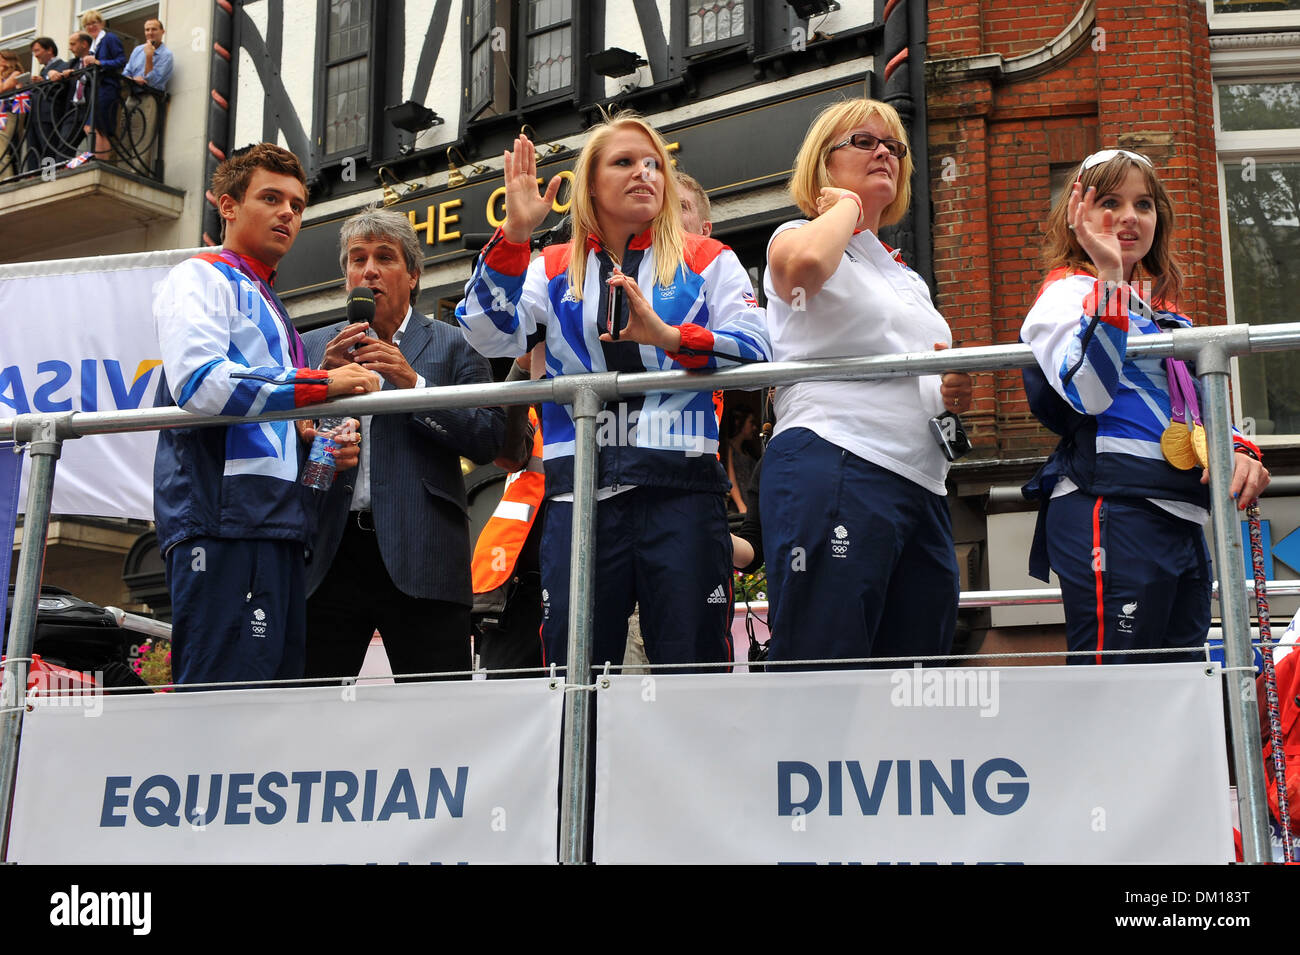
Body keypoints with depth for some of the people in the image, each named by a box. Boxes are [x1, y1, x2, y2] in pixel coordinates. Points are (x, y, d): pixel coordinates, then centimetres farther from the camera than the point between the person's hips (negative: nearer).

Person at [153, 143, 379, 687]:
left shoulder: (272, 311, 30)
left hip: (275, 524, 9)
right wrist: (322, 383, -10)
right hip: (224, 522, -9)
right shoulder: (201, 279, 3)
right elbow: (199, 382, -15)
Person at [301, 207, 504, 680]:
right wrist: (324, 376, -4)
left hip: (419, 555, -2)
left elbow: (489, 439, -1)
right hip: (329, 553, 2)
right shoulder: (314, 348, 18)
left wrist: (414, 384, -9)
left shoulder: (451, 345, 10)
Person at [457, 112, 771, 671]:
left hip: (680, 485, -1)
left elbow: (754, 352, -2)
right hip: (579, 492, 1)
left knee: (691, 668, 0)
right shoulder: (552, 270, 17)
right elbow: (490, 336, 0)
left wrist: (669, 336, -18)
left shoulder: (707, 261, 13)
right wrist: (515, 233, -8)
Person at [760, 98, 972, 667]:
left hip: (920, 486, 8)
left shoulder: (906, 275, 29)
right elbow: (805, 262, -21)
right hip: (832, 470, -8)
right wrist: (846, 205, 0)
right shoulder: (799, 237, 7)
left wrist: (950, 394, 12)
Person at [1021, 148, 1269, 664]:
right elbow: (1090, 392, -21)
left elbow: (1198, 404, 27)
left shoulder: (1161, 305, 23)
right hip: (1110, 511, -9)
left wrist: (1237, 450, 5)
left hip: (1182, 517, 9)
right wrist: (1110, 275, -23)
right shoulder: (1067, 292, -2)